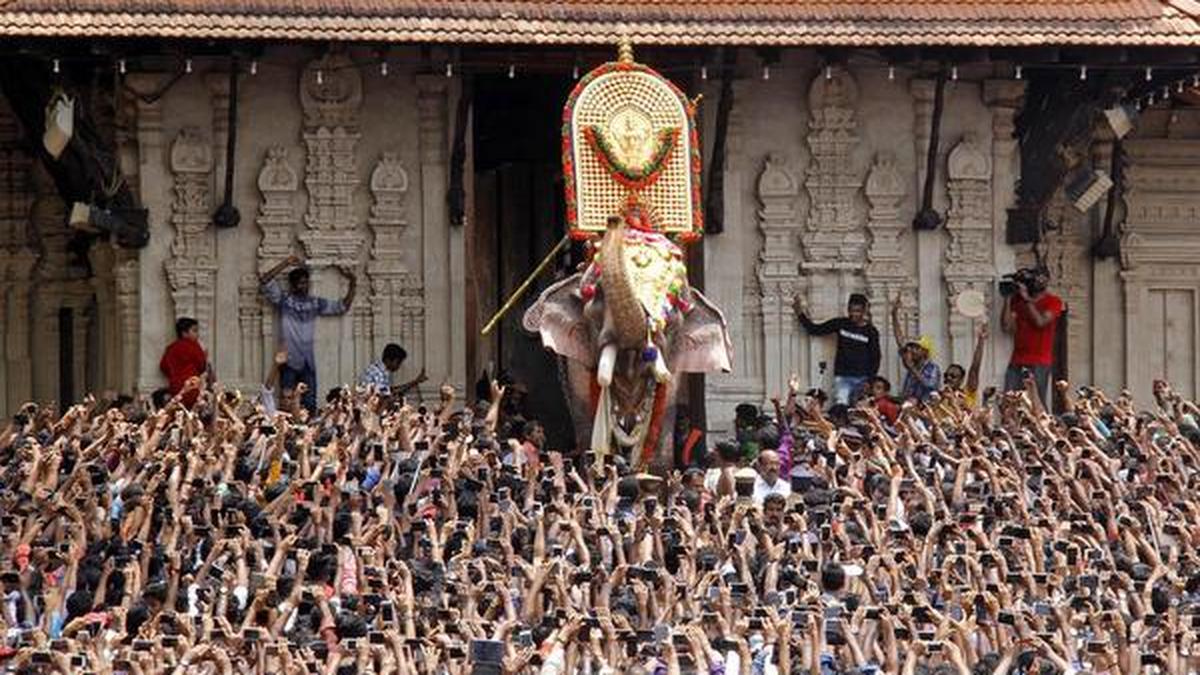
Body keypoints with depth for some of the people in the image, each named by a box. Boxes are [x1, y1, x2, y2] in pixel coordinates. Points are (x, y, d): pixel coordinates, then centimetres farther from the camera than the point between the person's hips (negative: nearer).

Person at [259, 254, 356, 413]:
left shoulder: (315, 303, 14)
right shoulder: (284, 299, 2)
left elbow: (343, 306, 18)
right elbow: (265, 281, -9)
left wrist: (352, 284, 9)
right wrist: (286, 264, -12)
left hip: (308, 362, 4)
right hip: (290, 362, -4)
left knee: (310, 405, 1)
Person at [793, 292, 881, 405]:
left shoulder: (871, 331, 2)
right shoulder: (841, 324, 5)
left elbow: (875, 358, 4)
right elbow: (815, 329, 8)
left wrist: (870, 381, -6)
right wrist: (800, 313, -1)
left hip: (862, 379, 0)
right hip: (842, 377, 0)